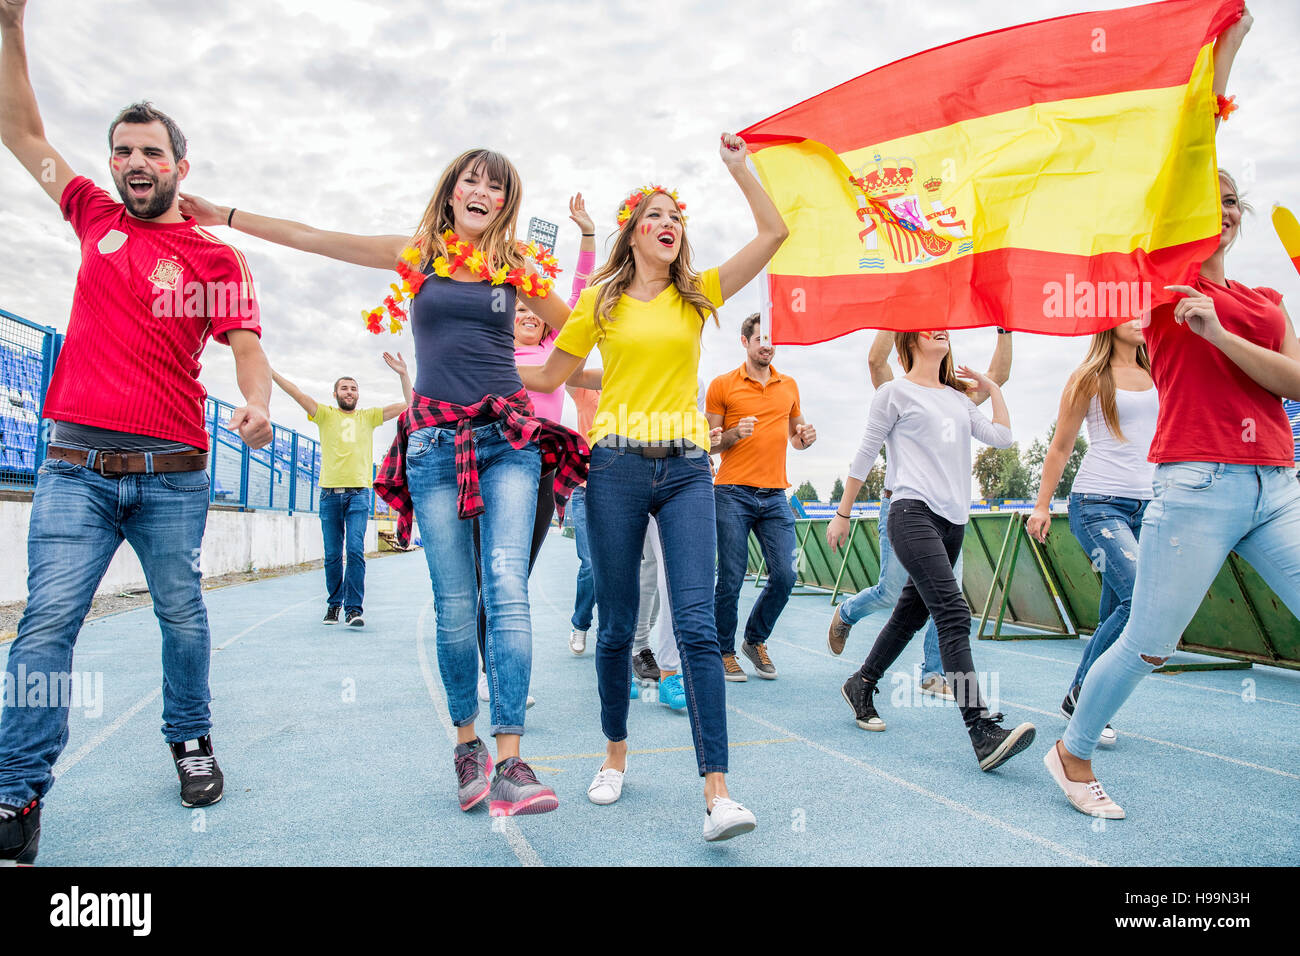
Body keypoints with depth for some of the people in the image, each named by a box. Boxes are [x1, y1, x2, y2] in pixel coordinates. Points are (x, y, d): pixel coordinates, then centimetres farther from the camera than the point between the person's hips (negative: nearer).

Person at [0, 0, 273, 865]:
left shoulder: (216, 256, 4)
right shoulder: (96, 219, 14)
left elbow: (247, 347, -4)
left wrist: (257, 404, -25)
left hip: (173, 470, -2)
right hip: (76, 465, 2)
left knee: (182, 614, 7)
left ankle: (191, 740, 27)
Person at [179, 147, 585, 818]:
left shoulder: (515, 268, 12)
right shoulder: (417, 253, 12)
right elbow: (313, 238, 16)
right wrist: (223, 215, 18)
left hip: (509, 439, 0)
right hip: (436, 441, 0)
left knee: (507, 589, -15)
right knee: (453, 603, -1)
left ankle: (509, 760, -14)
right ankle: (466, 743, 16)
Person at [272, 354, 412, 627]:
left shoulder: (368, 416, 14)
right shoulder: (325, 414, 11)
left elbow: (407, 405, 9)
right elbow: (297, 394, 0)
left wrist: (403, 374, -3)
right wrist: (268, 371, -11)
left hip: (359, 494, 0)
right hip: (330, 494, 0)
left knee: (355, 550, -11)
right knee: (332, 554, 3)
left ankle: (353, 609, -10)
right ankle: (334, 604, 19)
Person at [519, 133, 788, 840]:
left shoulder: (697, 296, 12)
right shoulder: (600, 302, 10)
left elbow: (774, 233, 7)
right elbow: (546, 377, 16)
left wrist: (738, 168, 7)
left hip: (685, 469, 0)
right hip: (617, 467, 0)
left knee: (697, 624, -9)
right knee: (617, 625, 6)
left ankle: (717, 791, -9)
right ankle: (615, 753, 28)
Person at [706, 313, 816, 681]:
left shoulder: (789, 386, 15)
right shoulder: (722, 385, 2)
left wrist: (805, 438, 2)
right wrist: (735, 434, -15)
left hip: (775, 495, 4)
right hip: (733, 494, -4)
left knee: (784, 575, 0)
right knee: (731, 579, -2)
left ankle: (755, 640, 22)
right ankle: (724, 651, 16)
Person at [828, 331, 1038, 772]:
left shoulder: (959, 398, 21)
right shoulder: (895, 393, 3)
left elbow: (1001, 436, 13)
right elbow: (865, 456, 4)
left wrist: (993, 386, 20)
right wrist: (842, 514, 5)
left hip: (953, 520, 7)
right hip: (914, 514, -7)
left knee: (913, 612, 12)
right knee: (954, 613, -19)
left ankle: (861, 685, 31)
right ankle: (983, 733, -24)